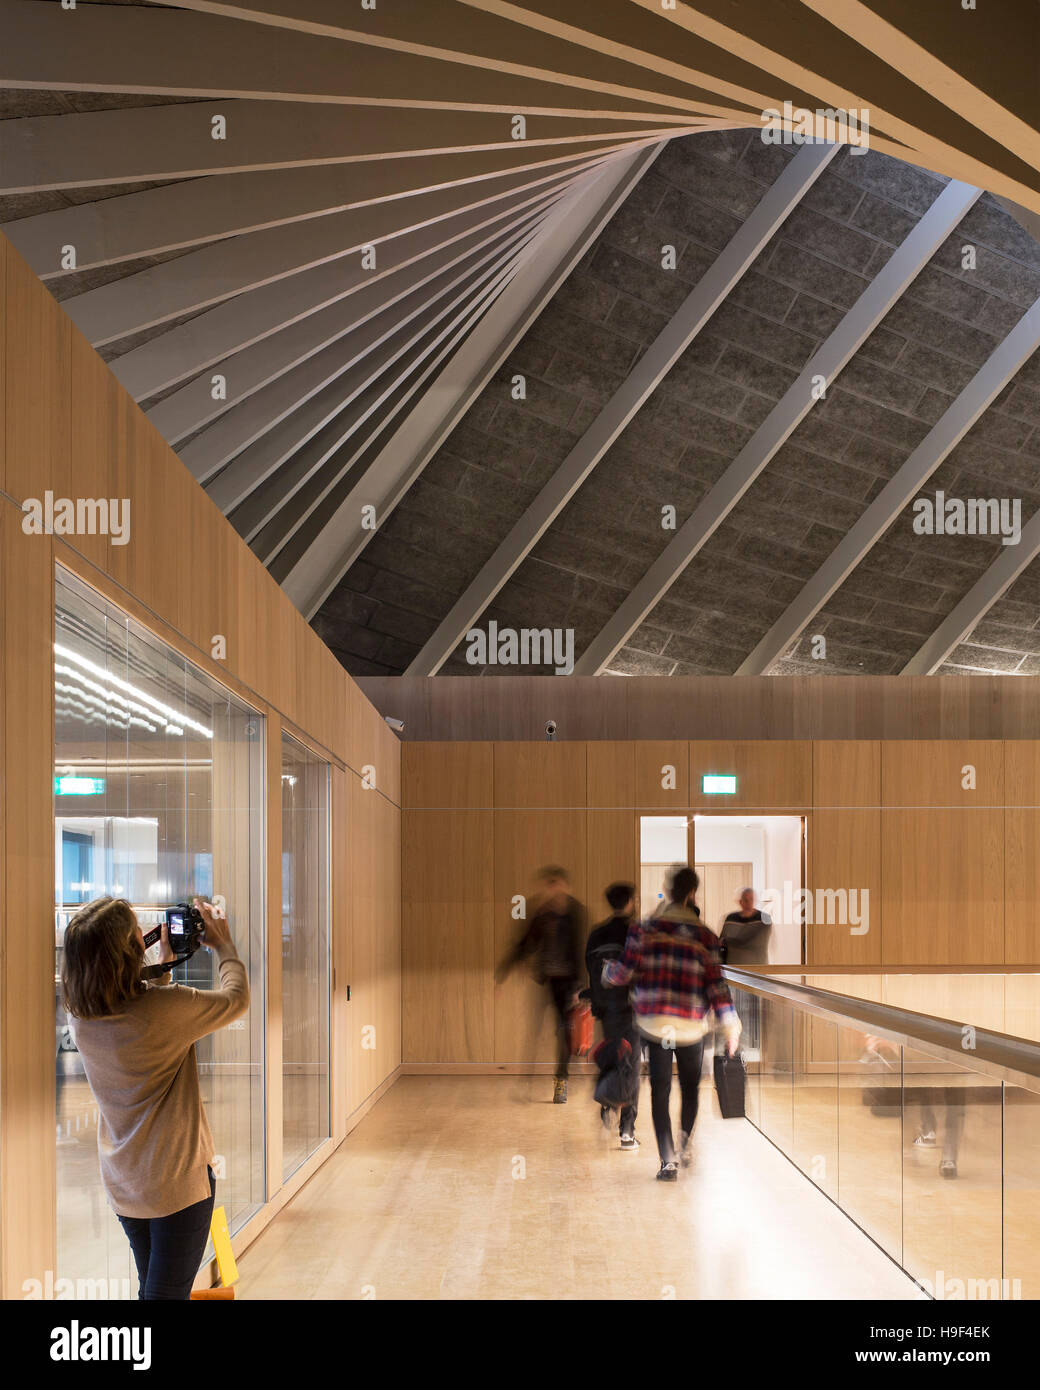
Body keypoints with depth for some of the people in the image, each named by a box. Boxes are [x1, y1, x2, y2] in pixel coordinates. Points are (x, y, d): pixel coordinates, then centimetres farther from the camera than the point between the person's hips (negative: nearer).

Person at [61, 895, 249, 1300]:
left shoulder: (81, 1016, -5)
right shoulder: (167, 1005, -24)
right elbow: (236, 998, -6)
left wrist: (164, 964, 18)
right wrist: (223, 945, 9)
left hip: (121, 1185, 7)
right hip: (177, 1181, -6)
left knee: (150, 1287, 22)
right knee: (166, 1294, 2)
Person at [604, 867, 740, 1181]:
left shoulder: (645, 929, -3)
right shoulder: (706, 937, -4)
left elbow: (625, 971, -2)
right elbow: (716, 985, -4)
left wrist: (608, 970, 20)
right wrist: (730, 1026, 3)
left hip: (654, 1023, 0)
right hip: (692, 1026, 0)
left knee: (660, 1091, 4)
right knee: (690, 1088, 20)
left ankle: (668, 1162, -4)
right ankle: (685, 1145, 9)